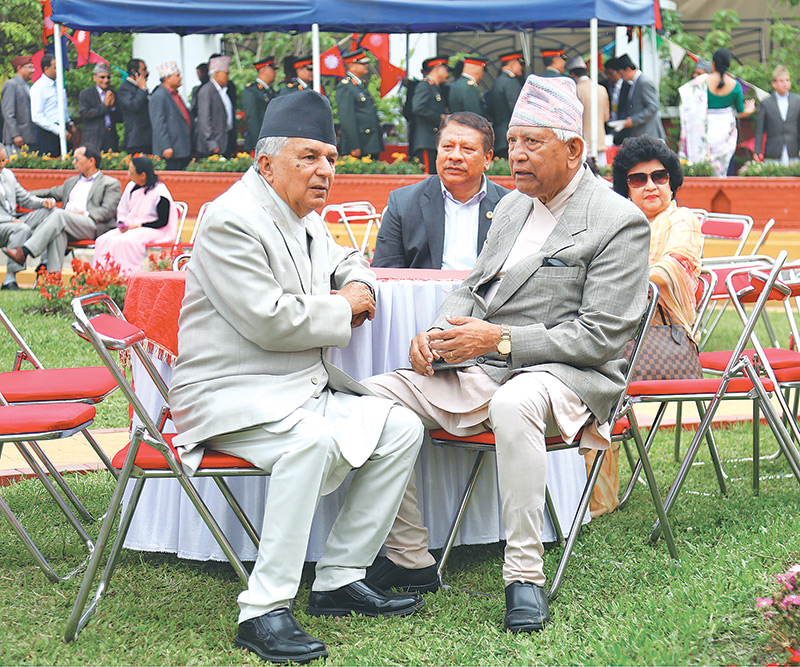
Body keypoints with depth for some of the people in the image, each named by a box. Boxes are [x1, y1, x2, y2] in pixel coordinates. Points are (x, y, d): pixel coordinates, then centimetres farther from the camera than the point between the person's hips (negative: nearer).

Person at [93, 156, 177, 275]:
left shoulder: (160, 192, -13)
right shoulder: (131, 186, 10)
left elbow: (163, 221, -13)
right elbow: (122, 210, 20)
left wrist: (139, 226, -15)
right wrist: (121, 223, 0)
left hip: (154, 232, -8)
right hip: (129, 228, 8)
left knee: (124, 242, -35)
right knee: (103, 241, -15)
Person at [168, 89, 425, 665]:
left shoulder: (305, 221, 15)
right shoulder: (233, 220, -15)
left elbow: (346, 261, 37)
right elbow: (271, 321, -23)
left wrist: (359, 285, 11)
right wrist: (343, 310, -7)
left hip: (306, 389, 10)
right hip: (233, 396, -10)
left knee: (402, 427, -5)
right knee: (315, 441, -36)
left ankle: (340, 579, -1)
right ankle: (263, 611, -33)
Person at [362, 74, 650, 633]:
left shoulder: (620, 222, -8)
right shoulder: (513, 206, 17)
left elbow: (600, 336, -15)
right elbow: (475, 289, 23)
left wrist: (501, 339, -20)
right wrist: (438, 333, 0)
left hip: (562, 374, -8)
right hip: (478, 370, 8)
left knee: (514, 405, -41)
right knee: (376, 396, -10)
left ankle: (525, 576, -32)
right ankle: (411, 561, -3)